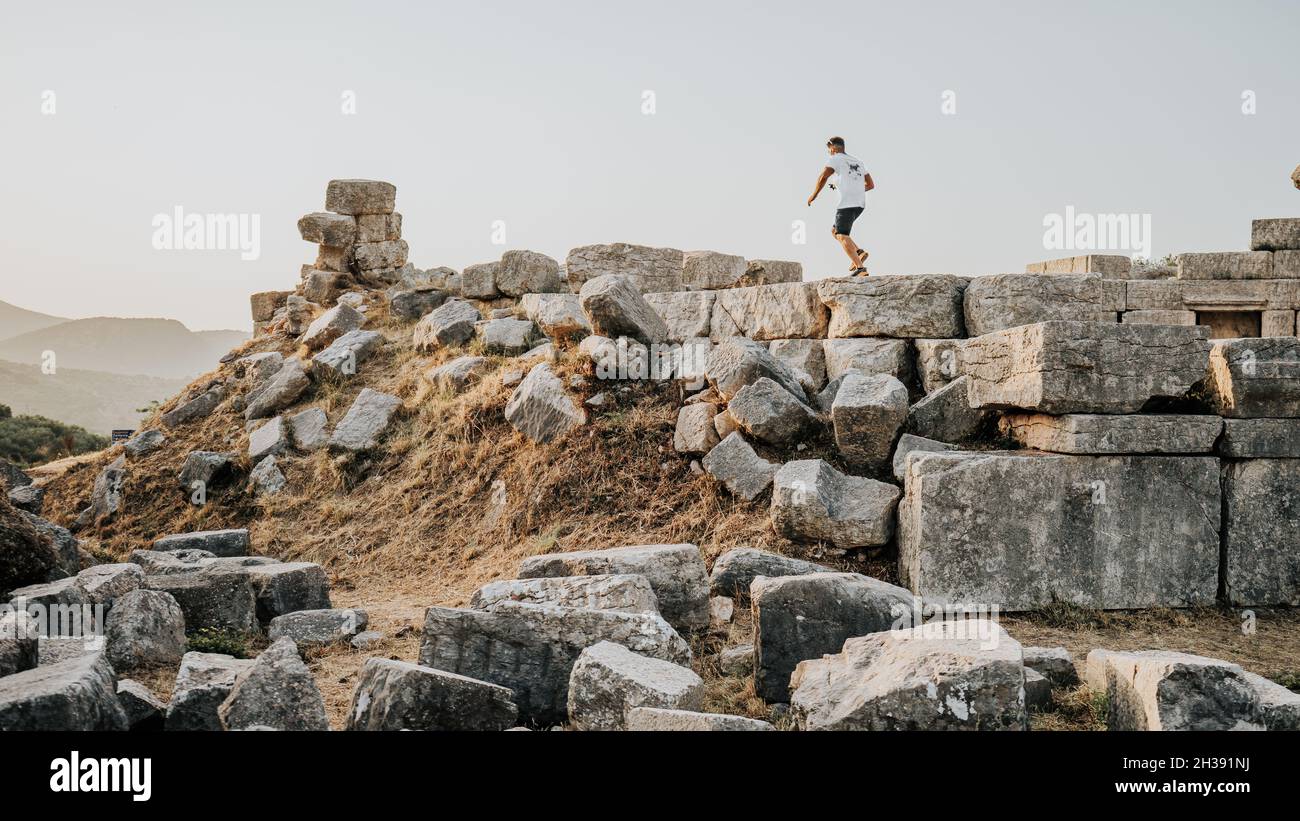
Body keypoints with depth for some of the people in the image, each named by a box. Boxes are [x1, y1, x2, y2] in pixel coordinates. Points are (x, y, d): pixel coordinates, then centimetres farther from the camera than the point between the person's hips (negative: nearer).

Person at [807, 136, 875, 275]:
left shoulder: (835, 159, 4)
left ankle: (860, 267, -26)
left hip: (847, 202, -8)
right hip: (860, 203, 8)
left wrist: (813, 195, 3)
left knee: (842, 236, -11)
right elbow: (871, 184, 25)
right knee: (835, 230, 20)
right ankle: (859, 252, 0)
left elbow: (823, 177, -10)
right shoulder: (857, 161, 25)